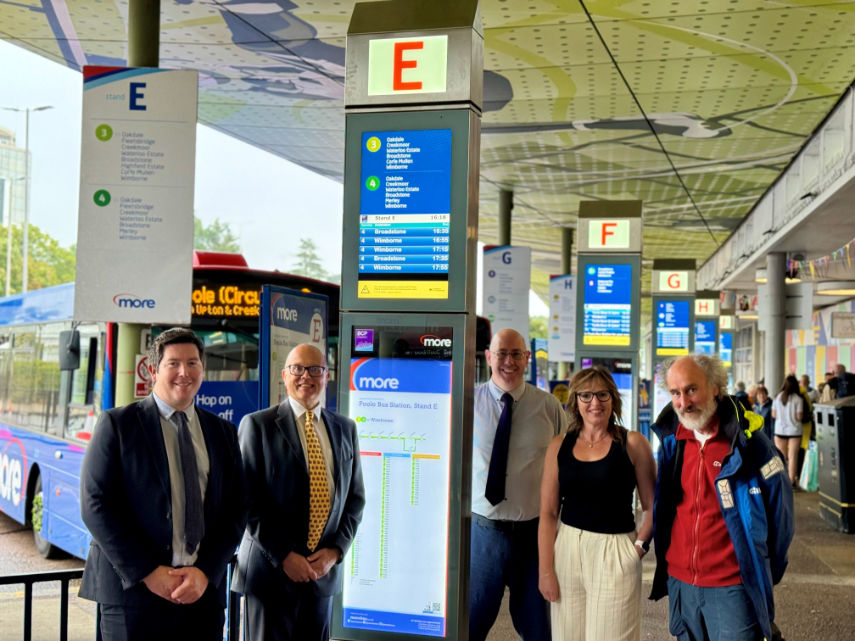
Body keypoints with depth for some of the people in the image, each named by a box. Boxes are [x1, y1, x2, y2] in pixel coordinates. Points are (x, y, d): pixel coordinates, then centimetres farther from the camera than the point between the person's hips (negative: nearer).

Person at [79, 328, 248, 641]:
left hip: (204, 591, 3)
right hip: (133, 590, -3)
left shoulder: (223, 431, 10)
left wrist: (206, 572, -7)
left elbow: (235, 509, 7)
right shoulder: (117, 424, 0)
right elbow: (96, 506, -7)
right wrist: (147, 573, -12)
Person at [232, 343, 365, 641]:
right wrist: (284, 555, -13)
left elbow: (355, 497, 12)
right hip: (270, 572, -4)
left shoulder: (345, 429, 10)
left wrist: (335, 550, -2)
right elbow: (246, 500, -8)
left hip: (324, 571, 4)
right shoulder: (257, 425, -4)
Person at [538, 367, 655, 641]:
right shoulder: (560, 446, 5)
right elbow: (548, 513, 4)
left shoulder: (632, 443, -2)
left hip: (615, 554, -3)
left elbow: (653, 506, -1)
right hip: (567, 550, 3)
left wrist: (639, 546, -12)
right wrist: (546, 570, -1)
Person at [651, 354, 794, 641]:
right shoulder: (671, 442, 4)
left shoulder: (748, 442, -11)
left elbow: (779, 510, -2)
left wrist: (764, 574, 6)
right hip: (680, 583, 5)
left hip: (732, 587, -5)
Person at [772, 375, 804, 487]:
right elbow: (799, 416, -11)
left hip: (780, 430, 2)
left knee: (781, 457, 10)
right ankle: (791, 481, -1)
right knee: (793, 456, 1)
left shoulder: (777, 397, -1)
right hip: (794, 430, -2)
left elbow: (773, 415, 2)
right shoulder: (798, 398, -10)